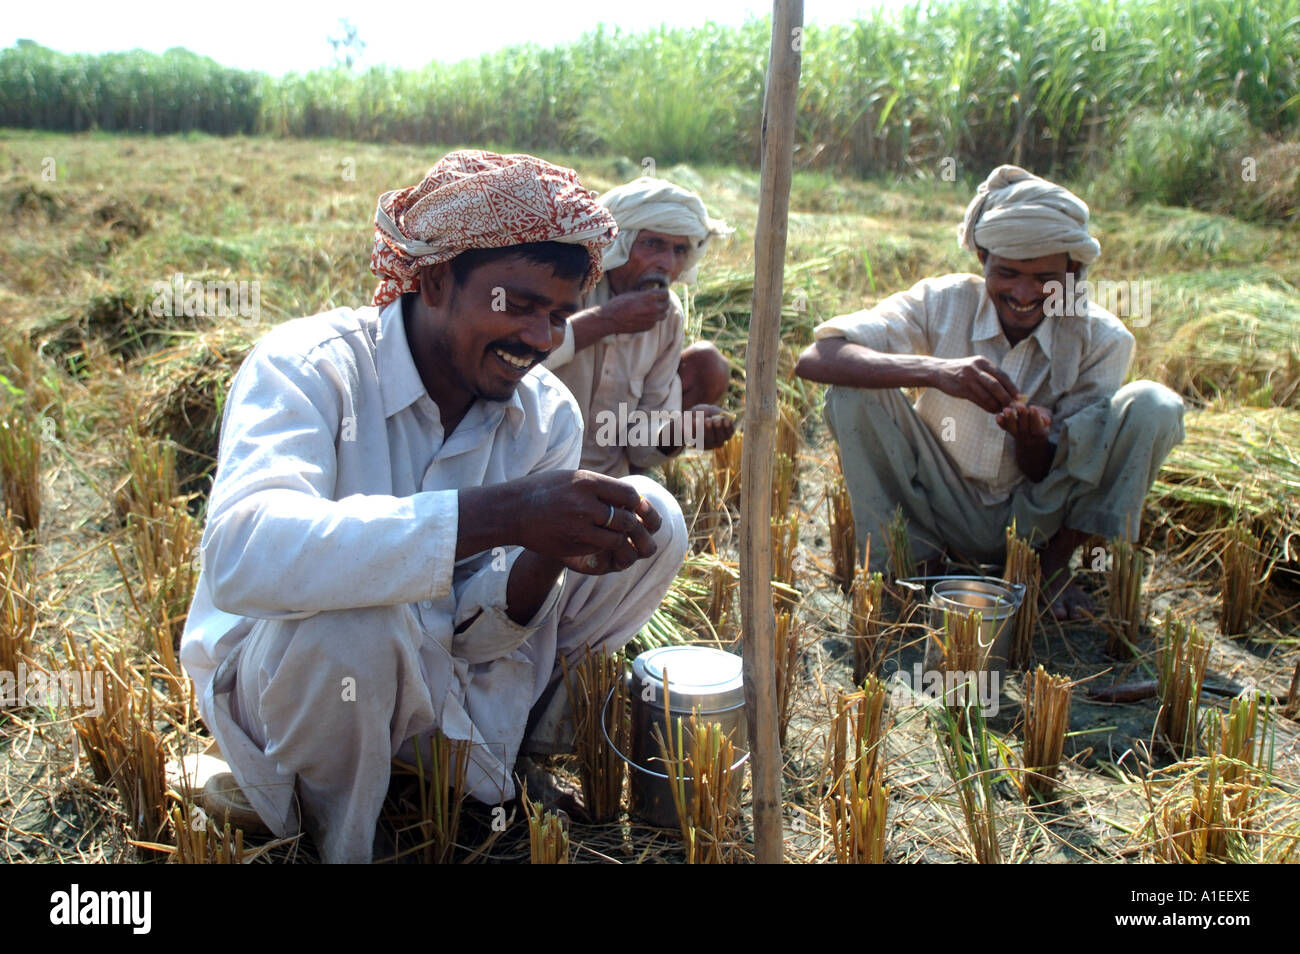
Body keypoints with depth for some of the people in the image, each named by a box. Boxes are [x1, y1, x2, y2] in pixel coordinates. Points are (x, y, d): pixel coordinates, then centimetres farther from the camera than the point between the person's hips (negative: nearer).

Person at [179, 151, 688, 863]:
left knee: (651, 520, -11)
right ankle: (336, 844, -9)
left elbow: (478, 632, -11)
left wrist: (548, 558, -34)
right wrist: (498, 514, -50)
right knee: (353, 619, -41)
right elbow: (240, 557, -44)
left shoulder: (547, 415, -9)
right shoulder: (310, 364, -24)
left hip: (439, 672, 4)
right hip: (278, 670, -3)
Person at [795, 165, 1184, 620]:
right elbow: (814, 359, -29)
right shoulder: (942, 303, -15)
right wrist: (932, 370, -43)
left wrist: (1034, 442, -34)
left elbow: (1051, 478, -9)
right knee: (854, 388, -24)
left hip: (1036, 522, 1)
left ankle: (1055, 563, -7)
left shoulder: (1102, 339, -12)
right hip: (944, 511, -1)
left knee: (1154, 405, -21)